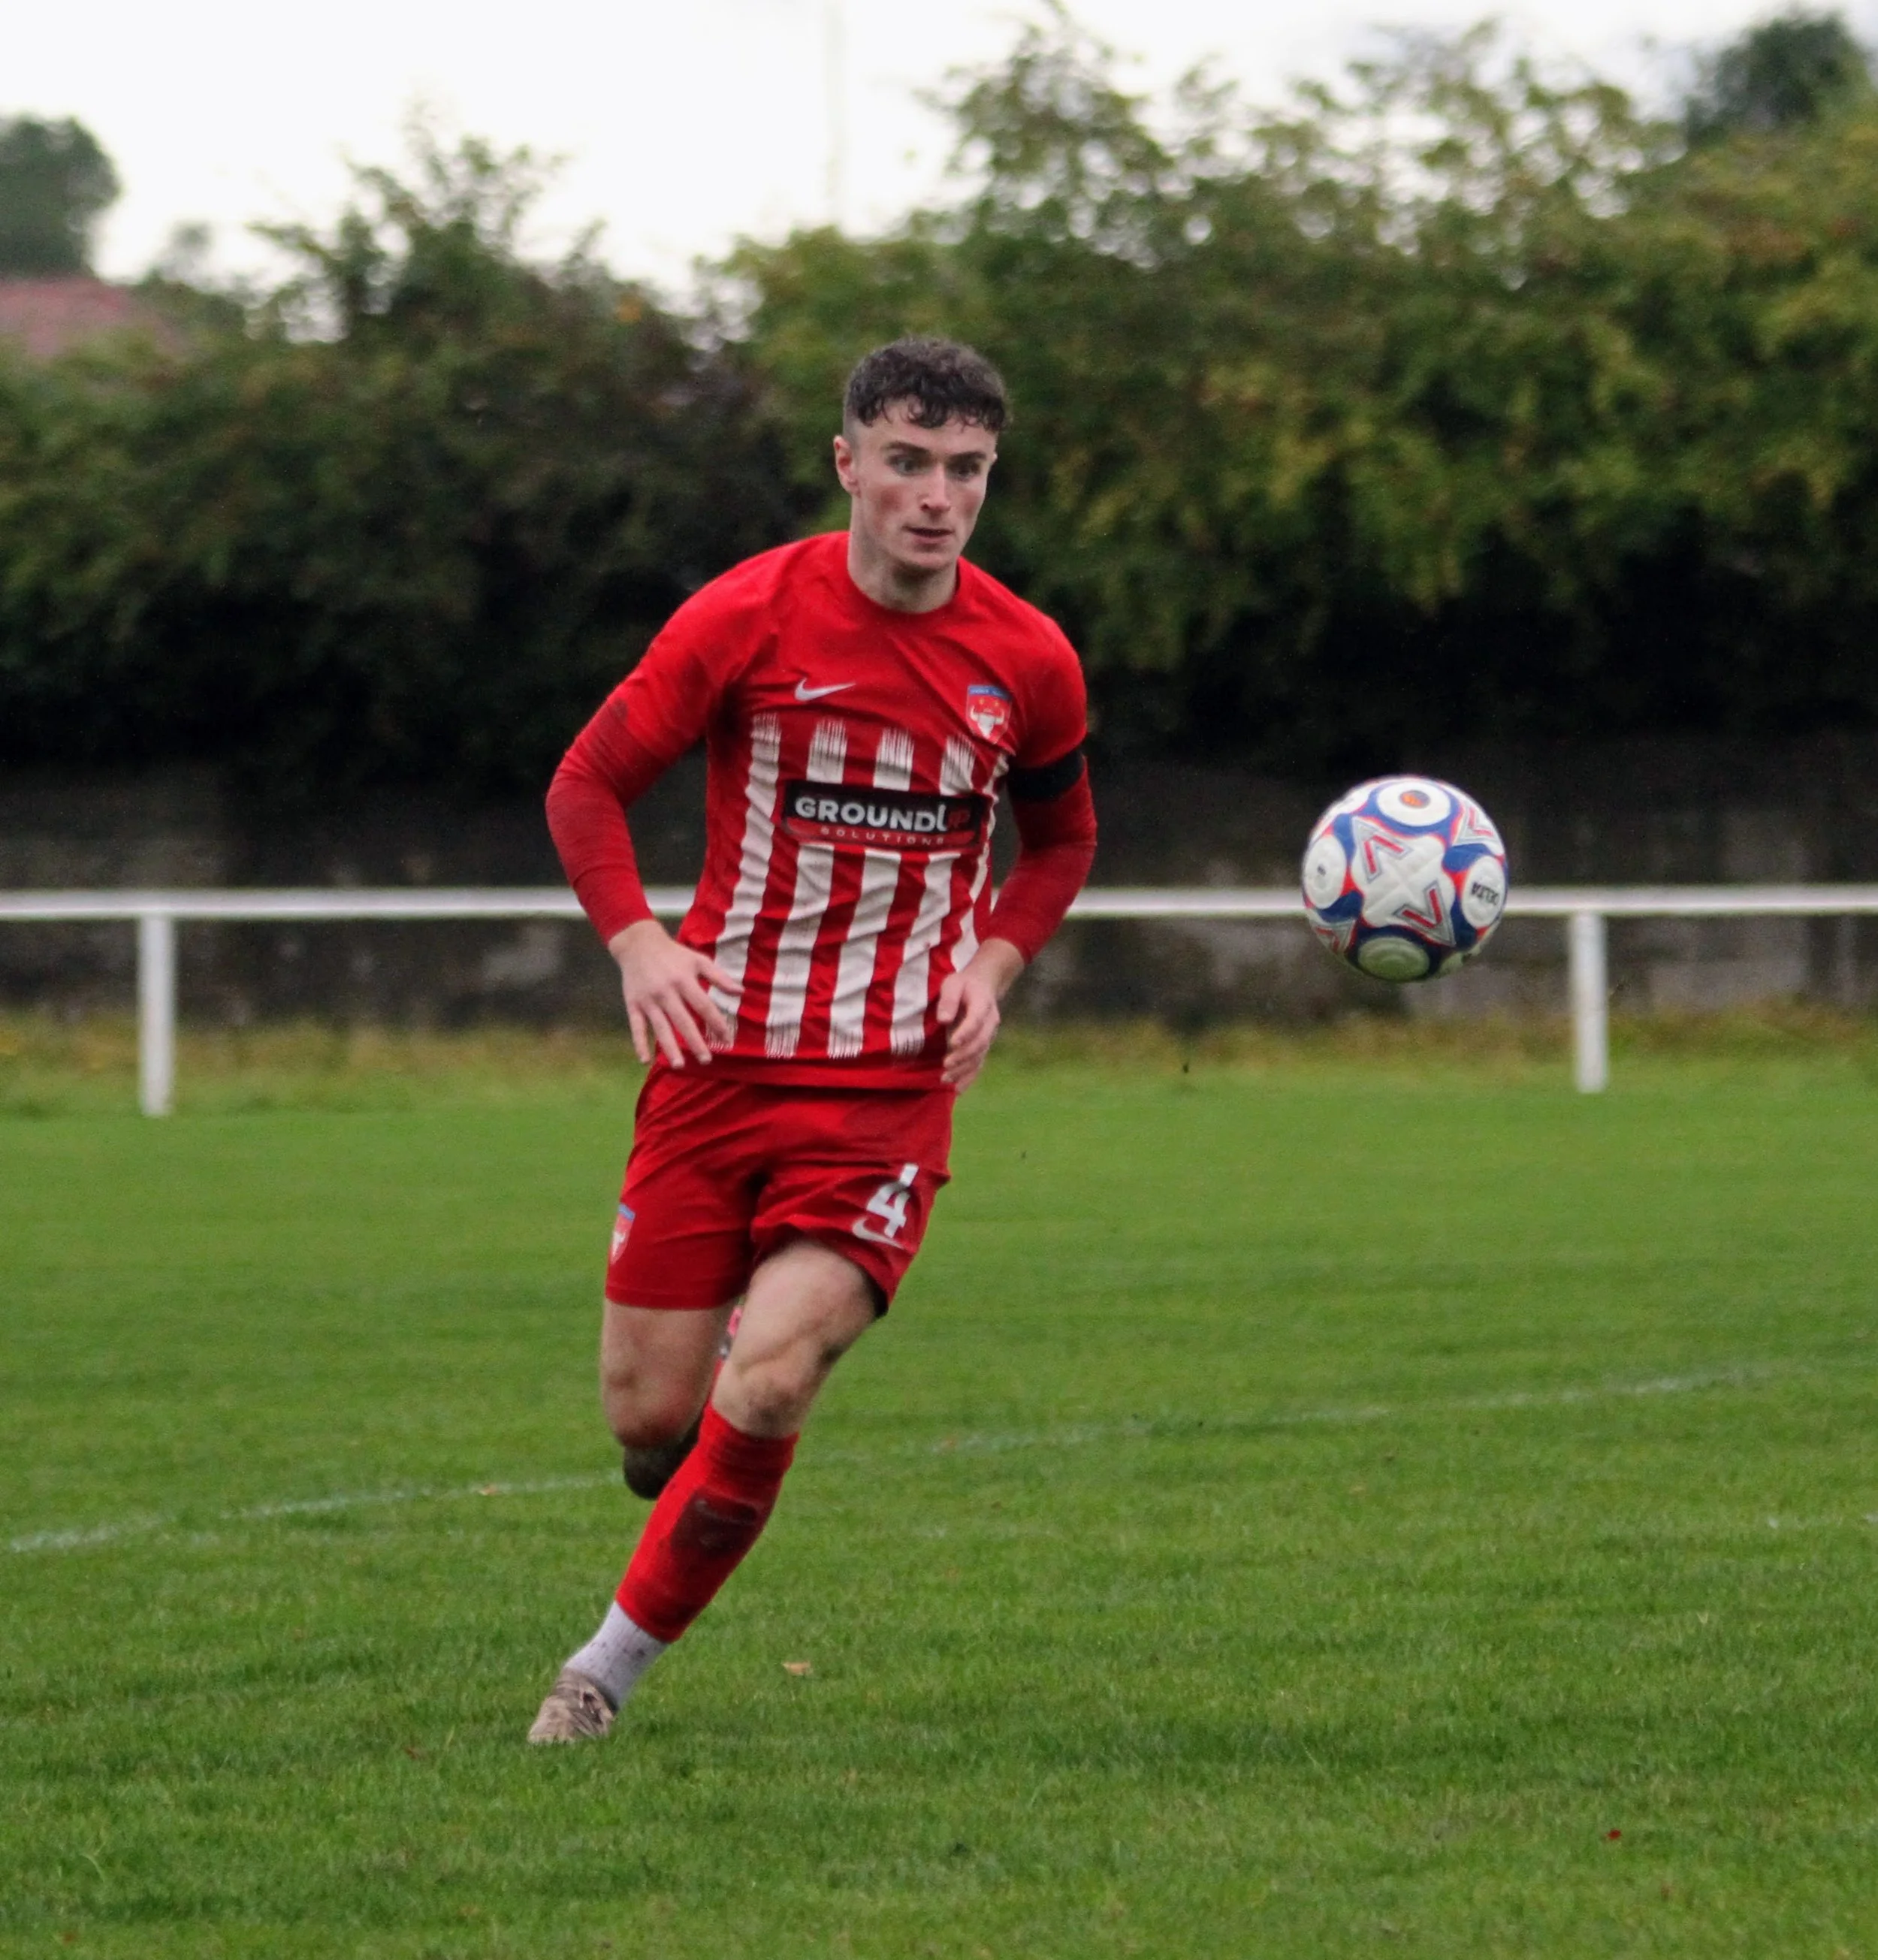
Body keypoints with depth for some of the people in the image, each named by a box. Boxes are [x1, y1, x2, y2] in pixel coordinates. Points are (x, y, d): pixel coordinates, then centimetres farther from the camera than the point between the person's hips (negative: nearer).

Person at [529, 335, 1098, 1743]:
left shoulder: (1028, 661, 1)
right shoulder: (750, 618, -6)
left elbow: (1061, 834, 20)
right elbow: (587, 786, 3)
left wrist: (993, 964, 1)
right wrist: (638, 940, -15)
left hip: (894, 1087, 0)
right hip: (718, 1062, 0)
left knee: (767, 1390, -19)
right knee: (648, 1418, -2)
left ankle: (620, 1658, 0)